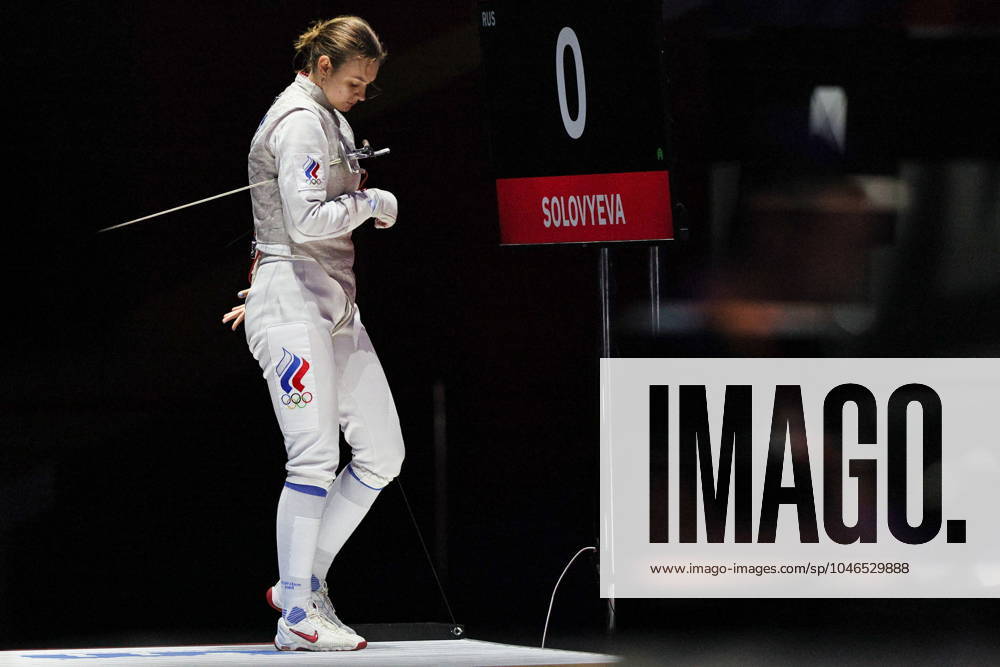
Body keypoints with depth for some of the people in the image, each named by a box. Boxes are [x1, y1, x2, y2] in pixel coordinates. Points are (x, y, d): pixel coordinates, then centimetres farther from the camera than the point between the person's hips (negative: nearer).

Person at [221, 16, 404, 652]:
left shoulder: (328, 121, 18)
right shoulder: (300, 122, -12)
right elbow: (307, 220, -23)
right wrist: (372, 202, -10)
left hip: (334, 305, 10)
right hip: (293, 302, -10)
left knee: (382, 454, 6)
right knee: (316, 456, -12)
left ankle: (303, 582, 13)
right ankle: (298, 613, -9)